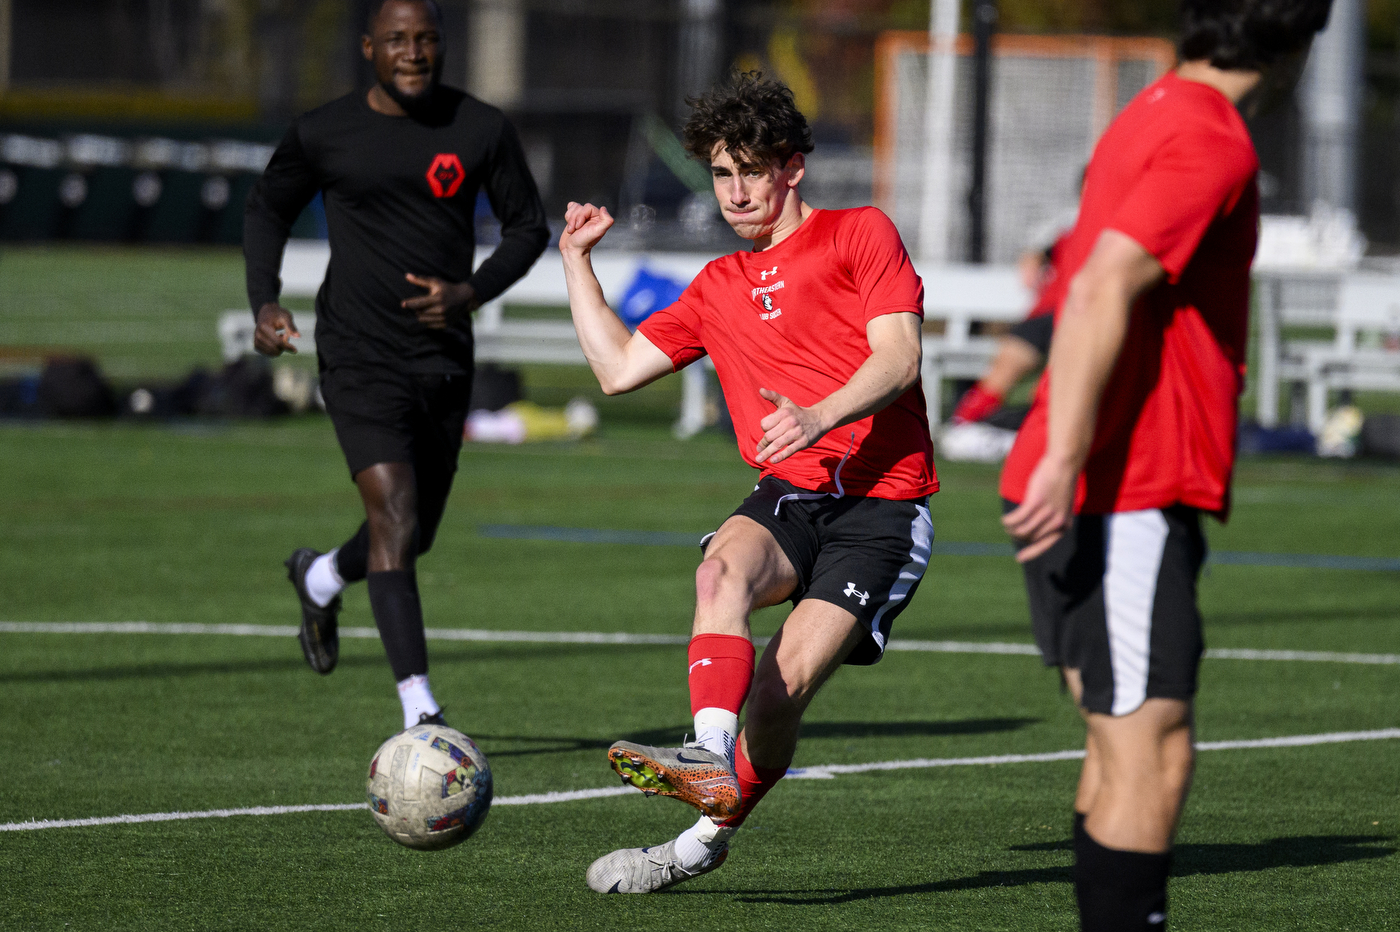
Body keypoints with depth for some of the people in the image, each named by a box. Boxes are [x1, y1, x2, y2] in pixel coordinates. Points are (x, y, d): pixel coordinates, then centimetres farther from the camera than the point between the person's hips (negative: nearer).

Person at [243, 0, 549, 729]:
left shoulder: (480, 130, 0)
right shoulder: (324, 134, -3)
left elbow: (528, 226, 8)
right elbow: (267, 209, 11)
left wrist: (472, 292, -10)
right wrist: (264, 303, -4)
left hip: (444, 360, 4)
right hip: (360, 358, -4)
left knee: (415, 536, 15)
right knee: (394, 517, -18)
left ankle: (320, 577, 51)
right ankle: (420, 710, -21)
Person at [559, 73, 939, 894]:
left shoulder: (861, 235, 6)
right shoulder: (720, 287, 24)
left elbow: (899, 357, -7)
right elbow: (620, 367, 26)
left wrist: (819, 416, -23)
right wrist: (577, 259, 27)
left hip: (882, 503, -5)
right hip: (788, 497, 5)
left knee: (781, 689, -18)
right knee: (725, 566, -33)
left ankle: (708, 836, -1)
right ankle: (711, 758, -44)